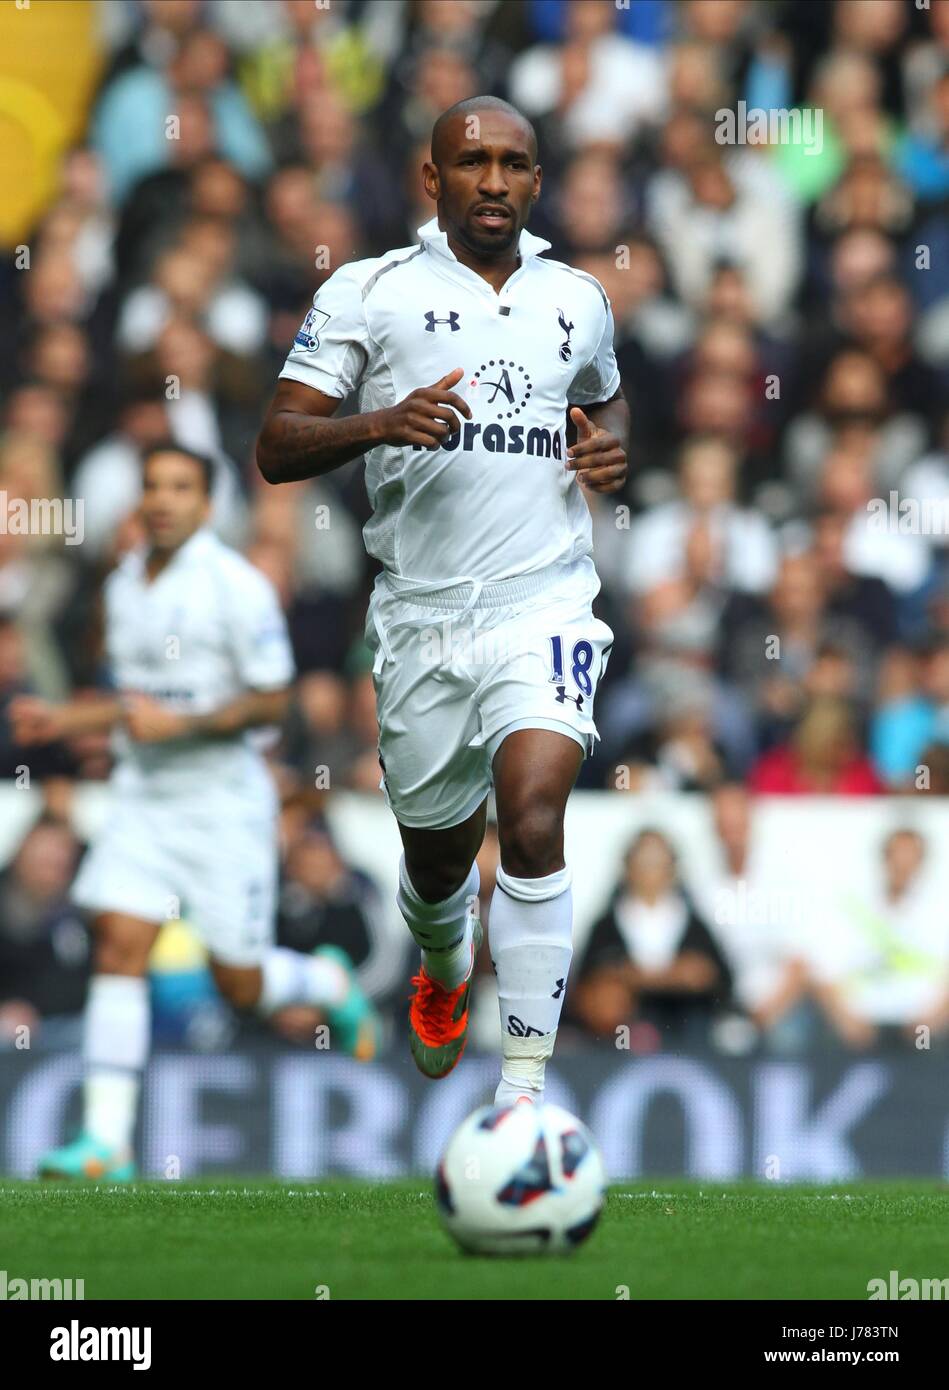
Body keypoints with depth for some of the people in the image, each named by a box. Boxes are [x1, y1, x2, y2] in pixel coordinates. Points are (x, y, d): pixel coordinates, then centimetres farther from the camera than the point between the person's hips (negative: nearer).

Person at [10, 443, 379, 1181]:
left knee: (238, 982, 0)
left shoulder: (237, 585, -12)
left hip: (223, 797, -5)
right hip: (142, 794, 5)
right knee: (118, 947, -10)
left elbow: (271, 702, -12)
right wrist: (61, 719, 8)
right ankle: (106, 1141, -12)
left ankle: (332, 983, 35)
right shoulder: (124, 585, 10)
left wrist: (177, 723, -21)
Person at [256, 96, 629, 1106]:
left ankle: (524, 1096, -19)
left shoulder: (578, 300, 10)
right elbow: (276, 448, -5)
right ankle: (444, 970, 52)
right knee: (436, 856, 14)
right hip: (420, 619, 0)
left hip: (544, 605, 0)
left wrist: (611, 444, 7)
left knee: (532, 816, -22)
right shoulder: (368, 292, 0)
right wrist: (382, 423, -23)